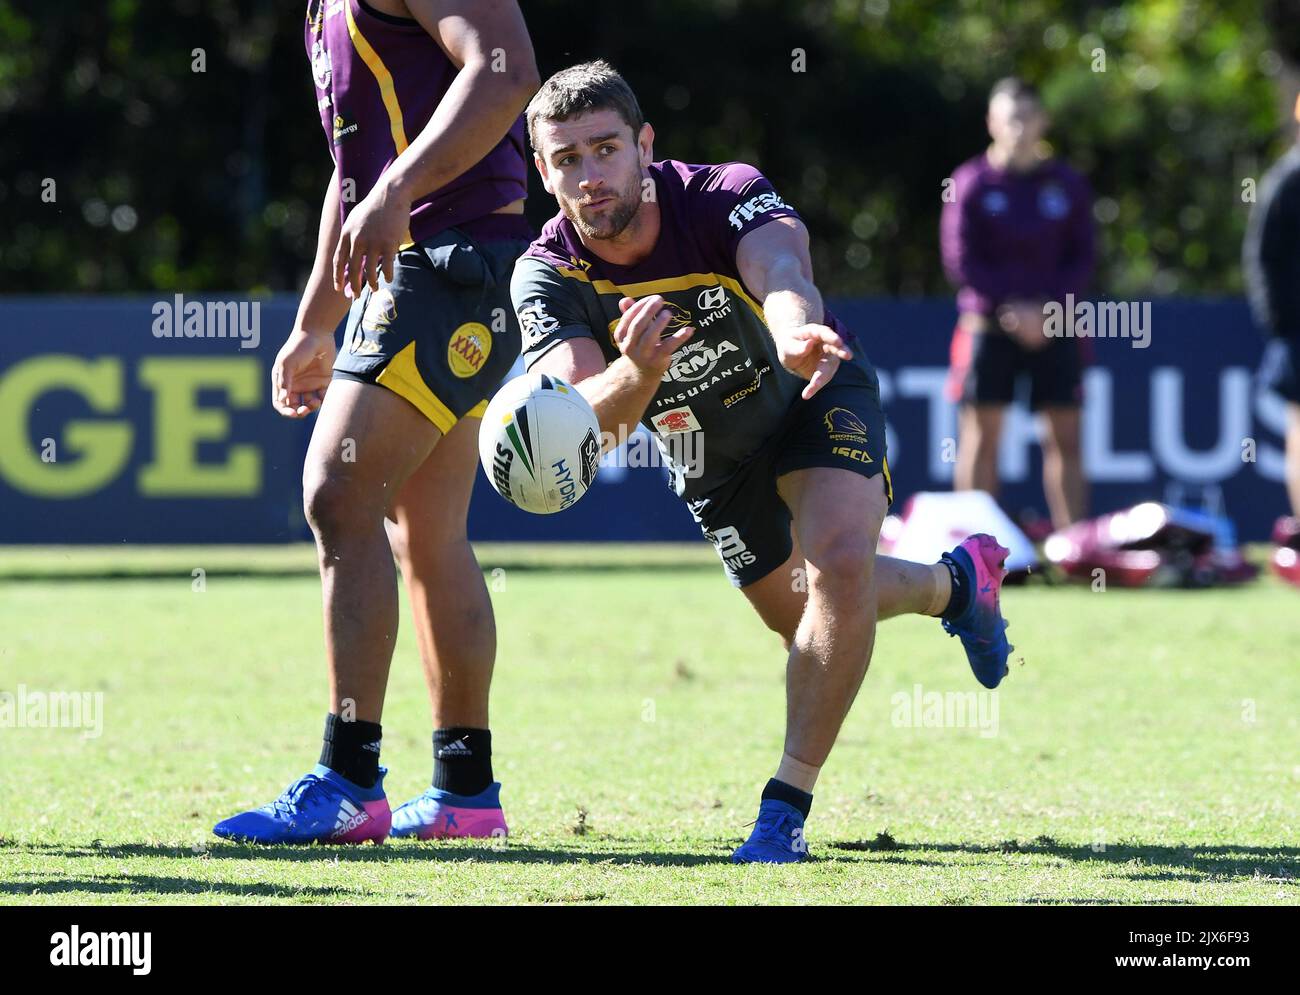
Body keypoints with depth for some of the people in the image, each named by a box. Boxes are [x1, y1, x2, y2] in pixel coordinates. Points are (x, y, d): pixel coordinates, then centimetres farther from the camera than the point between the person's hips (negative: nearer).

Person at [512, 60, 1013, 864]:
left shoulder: (728, 197, -35)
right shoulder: (549, 275, -28)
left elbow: (782, 273, -57)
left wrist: (797, 332, -82)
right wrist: (636, 377, -65)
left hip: (813, 397, -4)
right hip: (706, 452, 4)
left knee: (840, 564, -31)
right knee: (797, 614, 21)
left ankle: (789, 805, -20)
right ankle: (960, 581, 52)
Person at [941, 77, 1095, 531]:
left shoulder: (1067, 184, 7)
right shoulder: (971, 183, 0)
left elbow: (1082, 258, 6)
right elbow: (960, 259, -4)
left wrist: (1048, 305, -9)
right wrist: (1010, 306, -12)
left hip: (1054, 328, 2)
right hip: (989, 325, -2)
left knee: (1065, 437, 0)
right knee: (981, 437, -3)